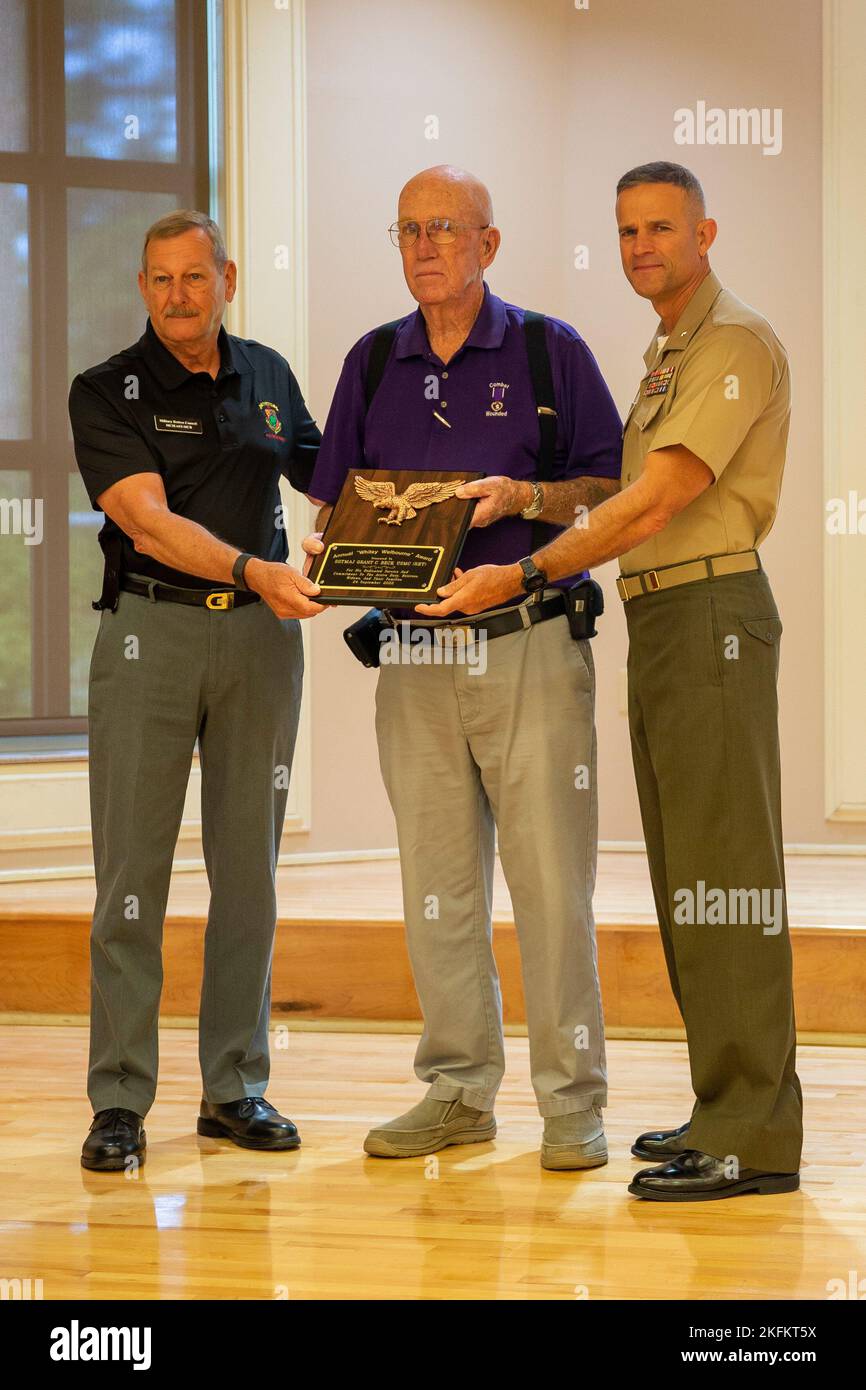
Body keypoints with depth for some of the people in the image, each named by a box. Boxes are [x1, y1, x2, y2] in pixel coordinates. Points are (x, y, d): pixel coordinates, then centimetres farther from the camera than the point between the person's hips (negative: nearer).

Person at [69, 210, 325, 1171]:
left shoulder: (266, 377, 11)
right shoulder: (107, 393, -3)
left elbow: (322, 472, 25)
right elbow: (147, 519, -15)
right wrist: (253, 569, -28)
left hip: (260, 633, 4)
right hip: (151, 630, -4)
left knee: (248, 868, 6)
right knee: (132, 869, -4)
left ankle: (236, 1087, 13)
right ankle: (119, 1100, -1)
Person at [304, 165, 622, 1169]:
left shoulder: (550, 351, 2)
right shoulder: (373, 362, 13)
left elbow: (611, 489, 0)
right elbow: (331, 500, 15)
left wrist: (523, 496, -16)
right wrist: (328, 547, -6)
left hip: (531, 648, -4)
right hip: (416, 659, 4)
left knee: (550, 877, -5)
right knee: (437, 886, 7)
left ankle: (573, 1101, 1)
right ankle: (458, 1091, 16)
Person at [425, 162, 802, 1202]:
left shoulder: (737, 345, -10)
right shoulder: (665, 356, 21)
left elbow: (657, 501, -18)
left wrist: (521, 576, -20)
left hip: (712, 609, -10)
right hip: (656, 619, 10)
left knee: (724, 870, -11)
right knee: (684, 873, 11)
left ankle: (754, 1134, -11)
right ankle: (725, 1107, 16)